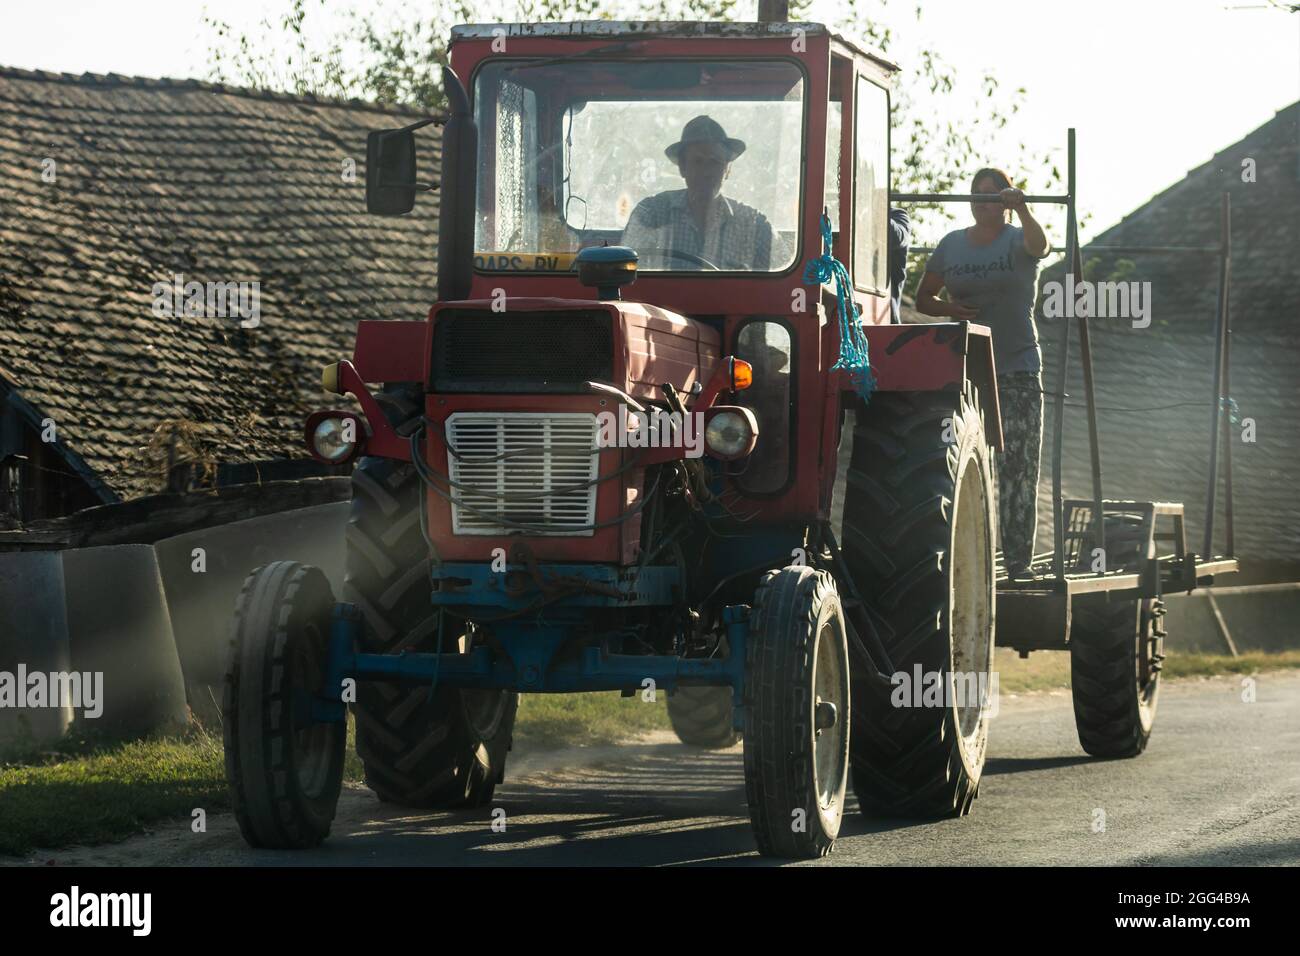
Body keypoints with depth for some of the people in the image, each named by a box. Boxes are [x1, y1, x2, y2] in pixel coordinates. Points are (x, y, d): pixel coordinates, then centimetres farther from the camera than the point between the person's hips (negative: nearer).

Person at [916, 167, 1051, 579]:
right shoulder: (952, 245, 10)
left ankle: (1018, 562, -6)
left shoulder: (1017, 241, 0)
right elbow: (923, 297, 18)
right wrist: (948, 308, -6)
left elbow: (1039, 245, -25)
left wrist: (1021, 209, -47)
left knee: (1017, 471, -7)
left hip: (1017, 371, -3)